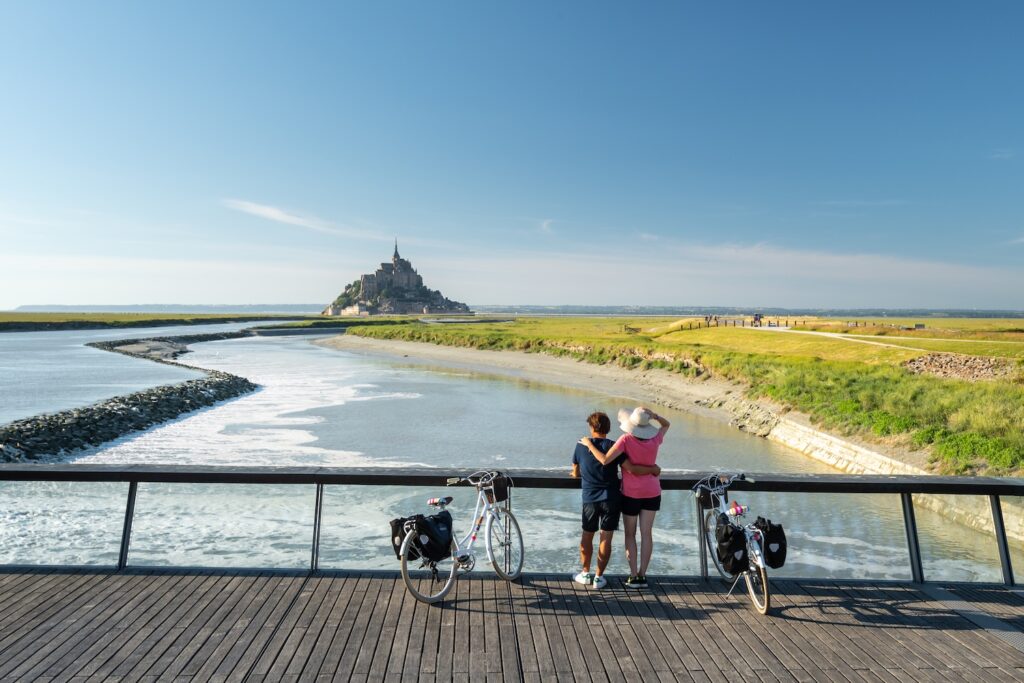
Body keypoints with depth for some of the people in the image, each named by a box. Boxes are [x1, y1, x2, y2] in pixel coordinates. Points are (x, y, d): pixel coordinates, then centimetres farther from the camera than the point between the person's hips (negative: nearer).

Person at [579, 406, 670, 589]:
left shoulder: (626, 439, -19)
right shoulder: (655, 439, -7)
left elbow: (605, 460, -26)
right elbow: (666, 424, 14)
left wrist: (589, 445, -14)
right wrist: (653, 415, -4)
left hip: (631, 493, -3)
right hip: (652, 492, 3)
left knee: (630, 534, 10)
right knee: (647, 533, 10)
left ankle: (633, 576, 11)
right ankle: (642, 575, 14)